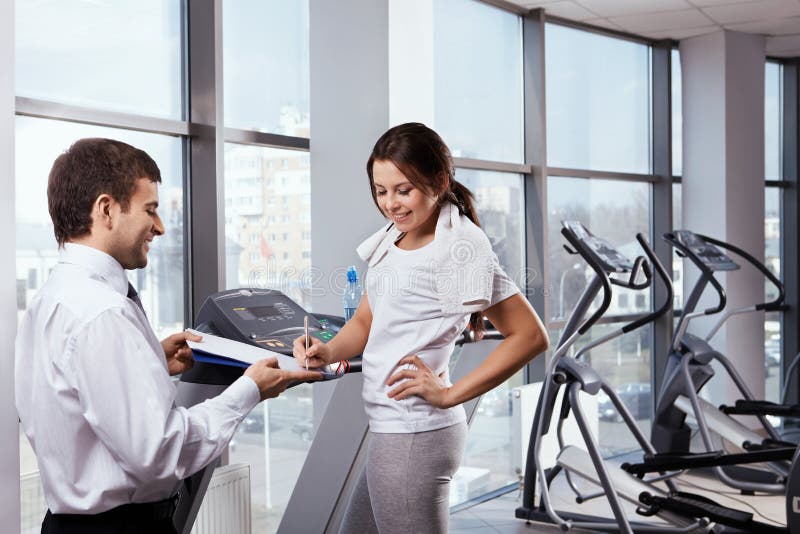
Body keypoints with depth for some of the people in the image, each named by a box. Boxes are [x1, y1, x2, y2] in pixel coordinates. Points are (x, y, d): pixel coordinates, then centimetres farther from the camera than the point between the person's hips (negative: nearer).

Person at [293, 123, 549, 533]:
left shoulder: (458, 249, -13)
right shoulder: (390, 242, 10)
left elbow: (530, 336, -15)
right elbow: (365, 321, 17)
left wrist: (450, 393, -16)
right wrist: (329, 352, -4)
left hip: (414, 434, -9)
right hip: (395, 431, 9)